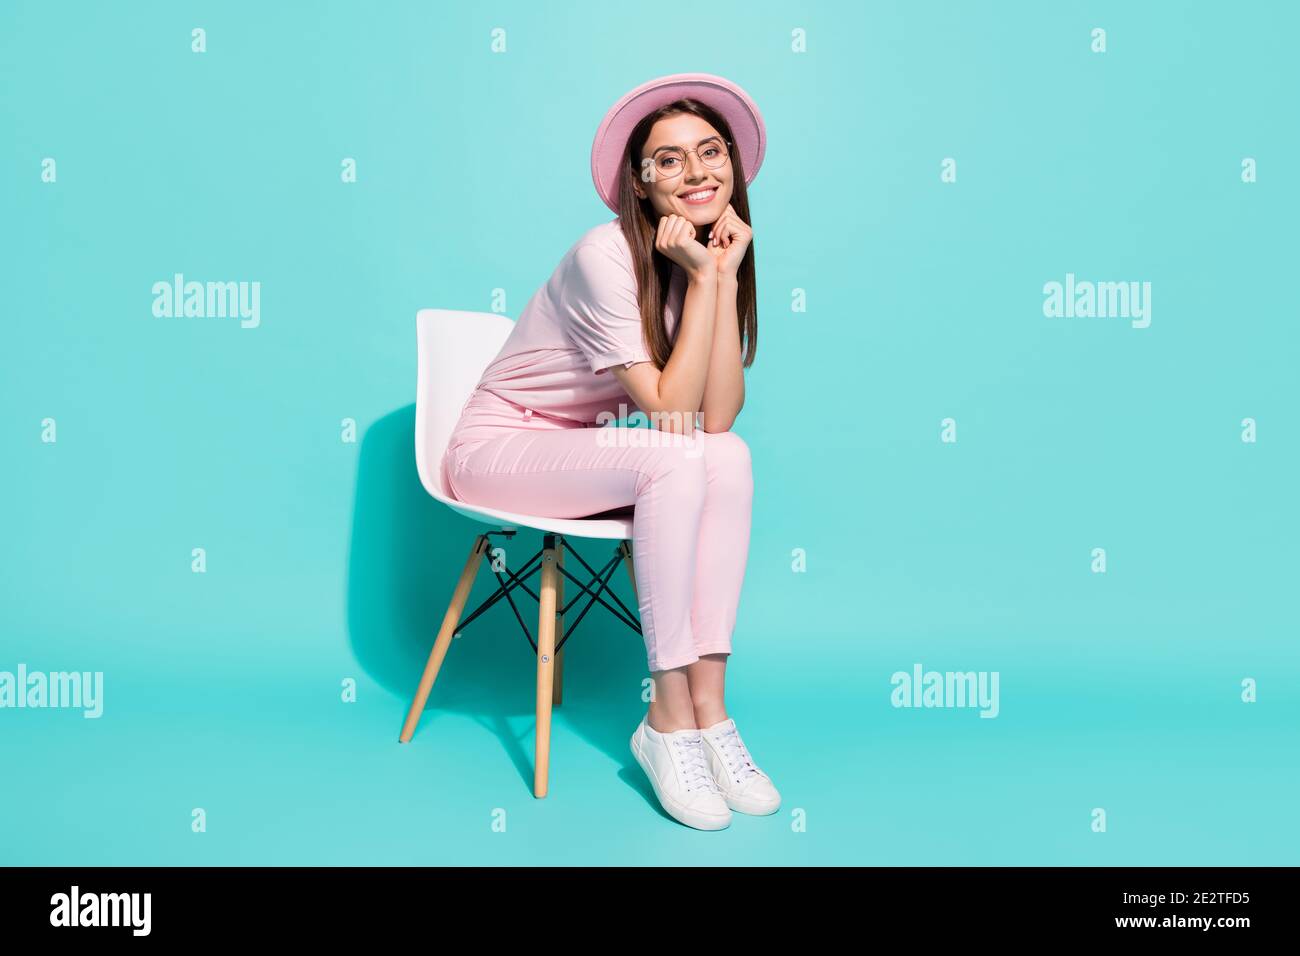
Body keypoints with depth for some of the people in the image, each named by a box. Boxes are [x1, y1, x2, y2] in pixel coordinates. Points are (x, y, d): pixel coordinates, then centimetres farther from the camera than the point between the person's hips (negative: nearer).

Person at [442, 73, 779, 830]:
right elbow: (668, 411, -25)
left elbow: (718, 416, -14)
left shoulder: (711, 255, 0)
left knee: (730, 459, -20)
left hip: (579, 450, 6)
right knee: (675, 463, -30)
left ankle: (708, 706, -19)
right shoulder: (607, 255, -21)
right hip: (496, 448, -6)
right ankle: (669, 722, -21)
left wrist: (726, 273, -18)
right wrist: (702, 280, -24)